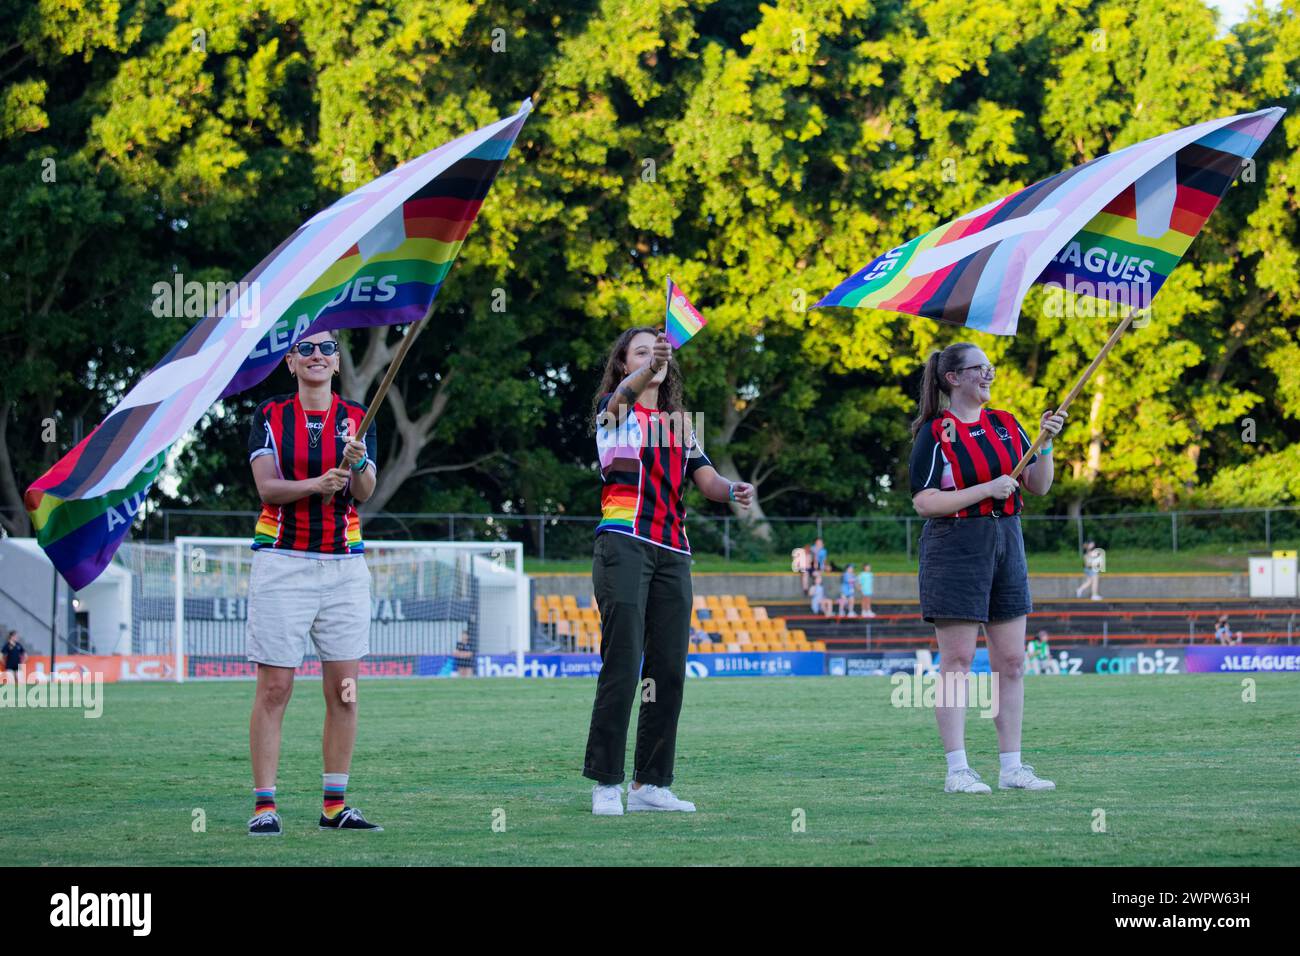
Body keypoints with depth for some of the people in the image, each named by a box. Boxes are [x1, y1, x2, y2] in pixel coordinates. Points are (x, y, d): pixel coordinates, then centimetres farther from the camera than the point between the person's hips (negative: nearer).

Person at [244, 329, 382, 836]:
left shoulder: (356, 418, 7)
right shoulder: (271, 416, 4)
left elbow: (365, 492, -5)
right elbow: (267, 487, -8)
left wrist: (357, 463, -27)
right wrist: (315, 484, -25)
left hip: (343, 565, 2)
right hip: (282, 562, -2)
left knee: (344, 690, 1)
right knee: (274, 687, -5)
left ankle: (335, 806, 8)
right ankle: (264, 806, -5)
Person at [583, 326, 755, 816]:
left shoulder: (680, 424, 22)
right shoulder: (613, 410, 5)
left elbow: (707, 480, 11)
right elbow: (626, 392, -20)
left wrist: (732, 489, -13)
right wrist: (649, 367, -42)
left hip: (672, 552, 6)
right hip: (624, 543, -6)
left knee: (669, 669, 1)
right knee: (622, 664, -12)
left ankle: (651, 784, 7)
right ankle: (607, 784, -12)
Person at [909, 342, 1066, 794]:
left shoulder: (1006, 424, 12)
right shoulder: (934, 433, -6)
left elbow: (1039, 485, 11)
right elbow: (924, 502, -13)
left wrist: (1046, 444, -5)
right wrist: (986, 490, -17)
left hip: (1006, 545, 6)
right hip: (955, 549, -6)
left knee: (1011, 662, 5)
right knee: (957, 660, -5)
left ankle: (1011, 766, 10)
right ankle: (957, 769, -4)